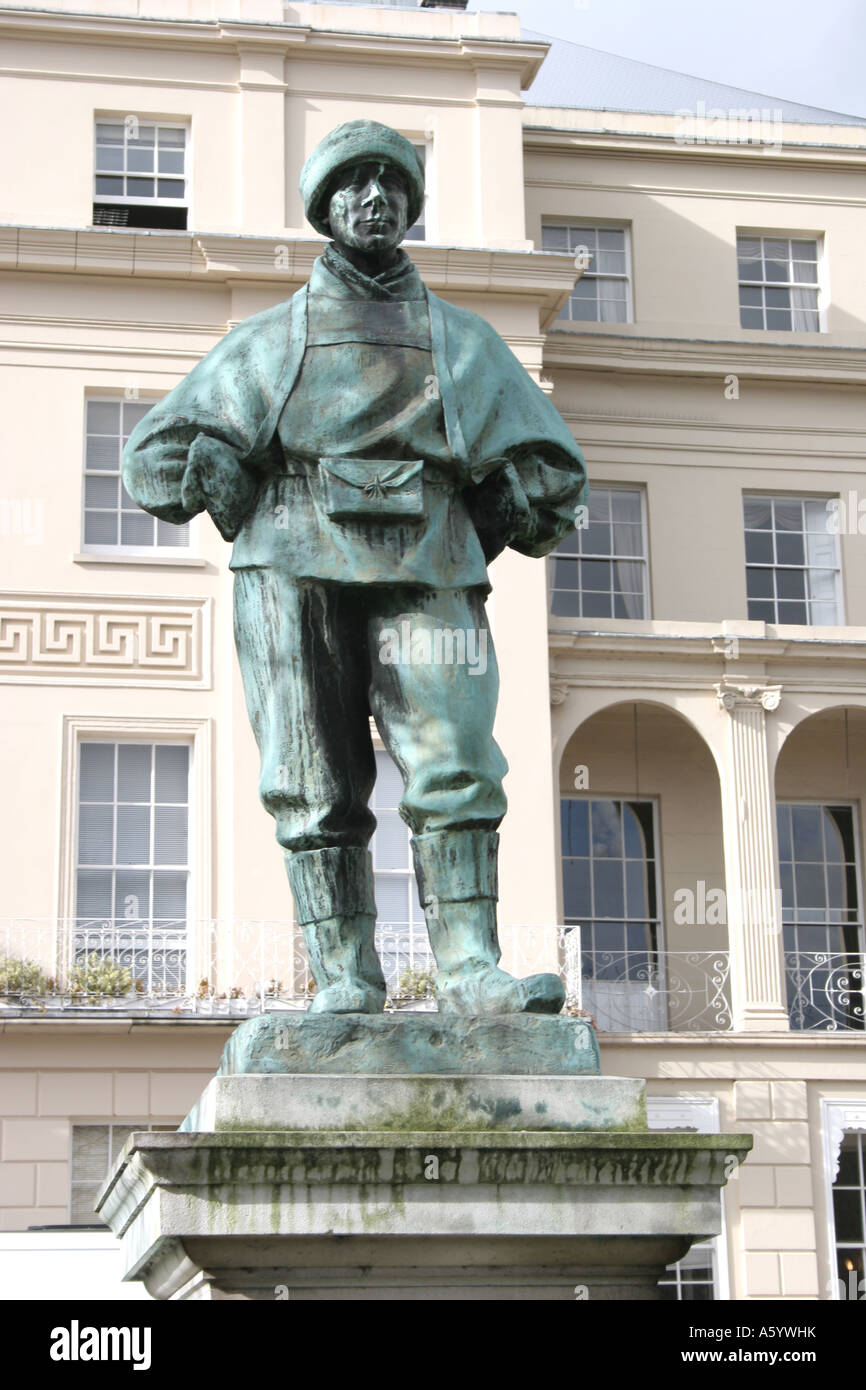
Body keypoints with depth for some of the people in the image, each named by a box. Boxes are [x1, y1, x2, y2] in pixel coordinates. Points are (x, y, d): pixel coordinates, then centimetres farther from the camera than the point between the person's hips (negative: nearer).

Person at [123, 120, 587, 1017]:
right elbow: (159, 454, 16)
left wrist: (483, 527, 11)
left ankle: (469, 969, -19)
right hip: (298, 575, 0)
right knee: (317, 786, -7)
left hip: (425, 576, 1)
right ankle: (344, 977, -8)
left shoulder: (464, 341, 23)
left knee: (454, 767, -15)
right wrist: (247, 504, 6)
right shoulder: (272, 339, 21)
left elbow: (549, 469, 24)